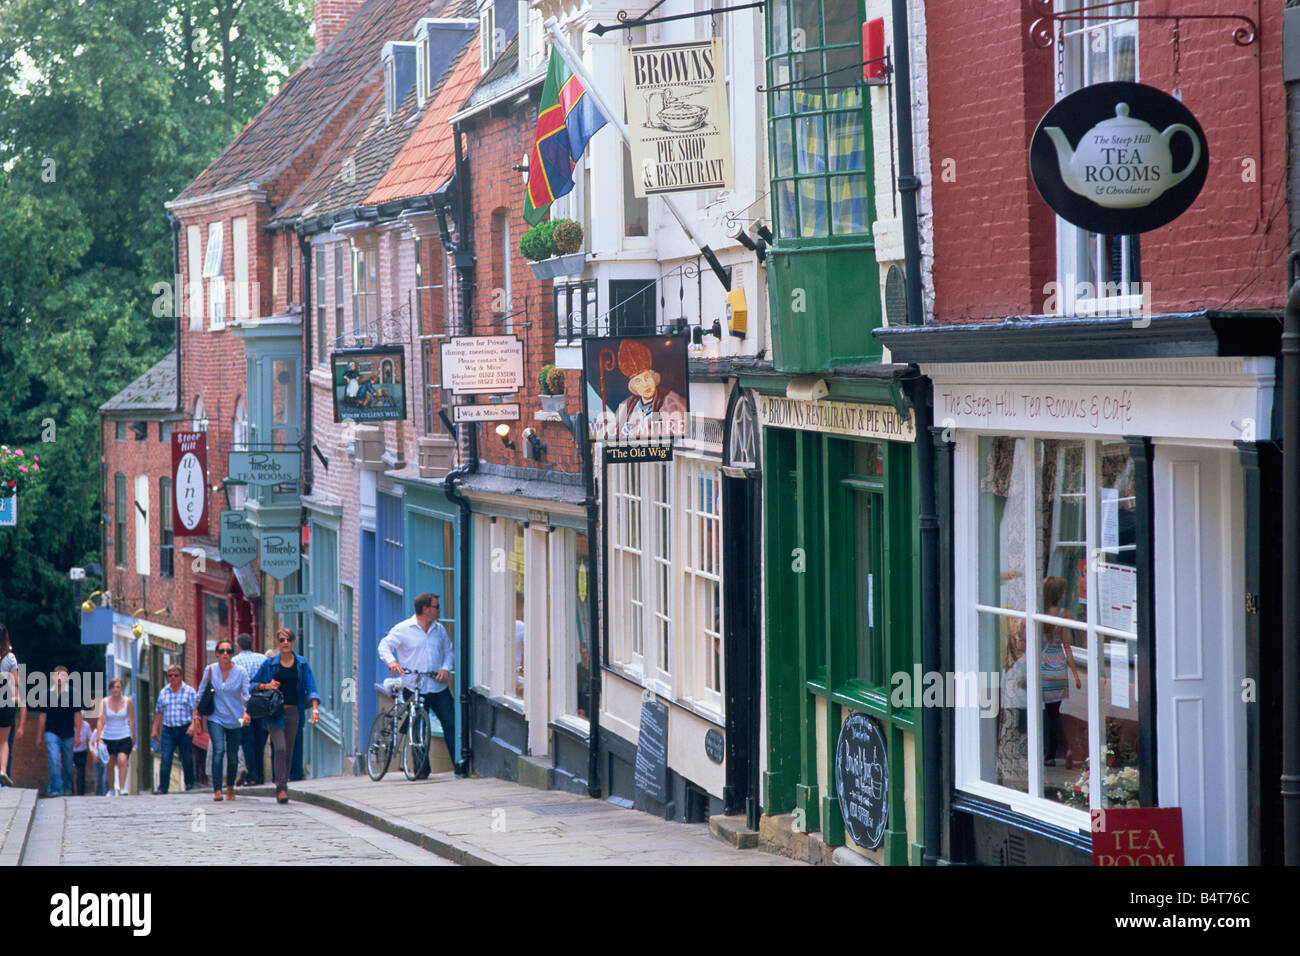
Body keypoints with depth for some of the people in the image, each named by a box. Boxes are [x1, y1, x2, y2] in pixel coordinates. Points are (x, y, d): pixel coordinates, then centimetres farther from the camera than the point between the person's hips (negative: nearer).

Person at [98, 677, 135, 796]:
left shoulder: (128, 701, -1)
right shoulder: (104, 702, -2)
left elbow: (132, 721, 7)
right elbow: (101, 721, -7)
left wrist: (134, 737, 10)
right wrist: (99, 738, -16)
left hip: (124, 738, -1)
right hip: (108, 738, 1)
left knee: (122, 761, -21)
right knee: (109, 765, 7)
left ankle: (122, 789, -23)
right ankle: (112, 789, 25)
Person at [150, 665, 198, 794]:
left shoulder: (189, 691, 3)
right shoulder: (164, 692, 13)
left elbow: (195, 710, -3)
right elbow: (159, 713, 18)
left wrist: (193, 725, -17)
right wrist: (155, 730, 15)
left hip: (184, 730, -2)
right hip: (168, 729, 2)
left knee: (186, 759, 6)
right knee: (165, 760, -8)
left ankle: (189, 783, 24)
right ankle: (162, 787, -10)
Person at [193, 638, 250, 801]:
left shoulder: (241, 672, -5)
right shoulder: (210, 670, -2)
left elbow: (247, 695, -9)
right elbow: (201, 693, 8)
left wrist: (247, 713, -26)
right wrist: (196, 716, 6)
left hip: (235, 720, 1)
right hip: (215, 718, -1)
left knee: (232, 757, 6)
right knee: (218, 750, -20)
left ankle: (230, 787, 32)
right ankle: (217, 790, -21)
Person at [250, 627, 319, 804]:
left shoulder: (302, 664, 5)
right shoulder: (270, 663, 3)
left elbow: (310, 687, -1)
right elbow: (253, 684, 11)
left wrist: (315, 708, -15)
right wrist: (266, 686, -10)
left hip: (293, 711, 2)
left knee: (288, 751, 5)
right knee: (280, 748, -16)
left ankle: (282, 787, 15)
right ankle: (281, 787, -15)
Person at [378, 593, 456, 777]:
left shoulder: (440, 629, 13)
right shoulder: (402, 629, 0)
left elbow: (449, 652, 20)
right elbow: (384, 646, -3)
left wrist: (446, 668, -1)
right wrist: (391, 661, -23)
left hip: (438, 687, 3)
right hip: (414, 689, -3)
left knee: (451, 725, -4)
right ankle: (422, 769, 8)